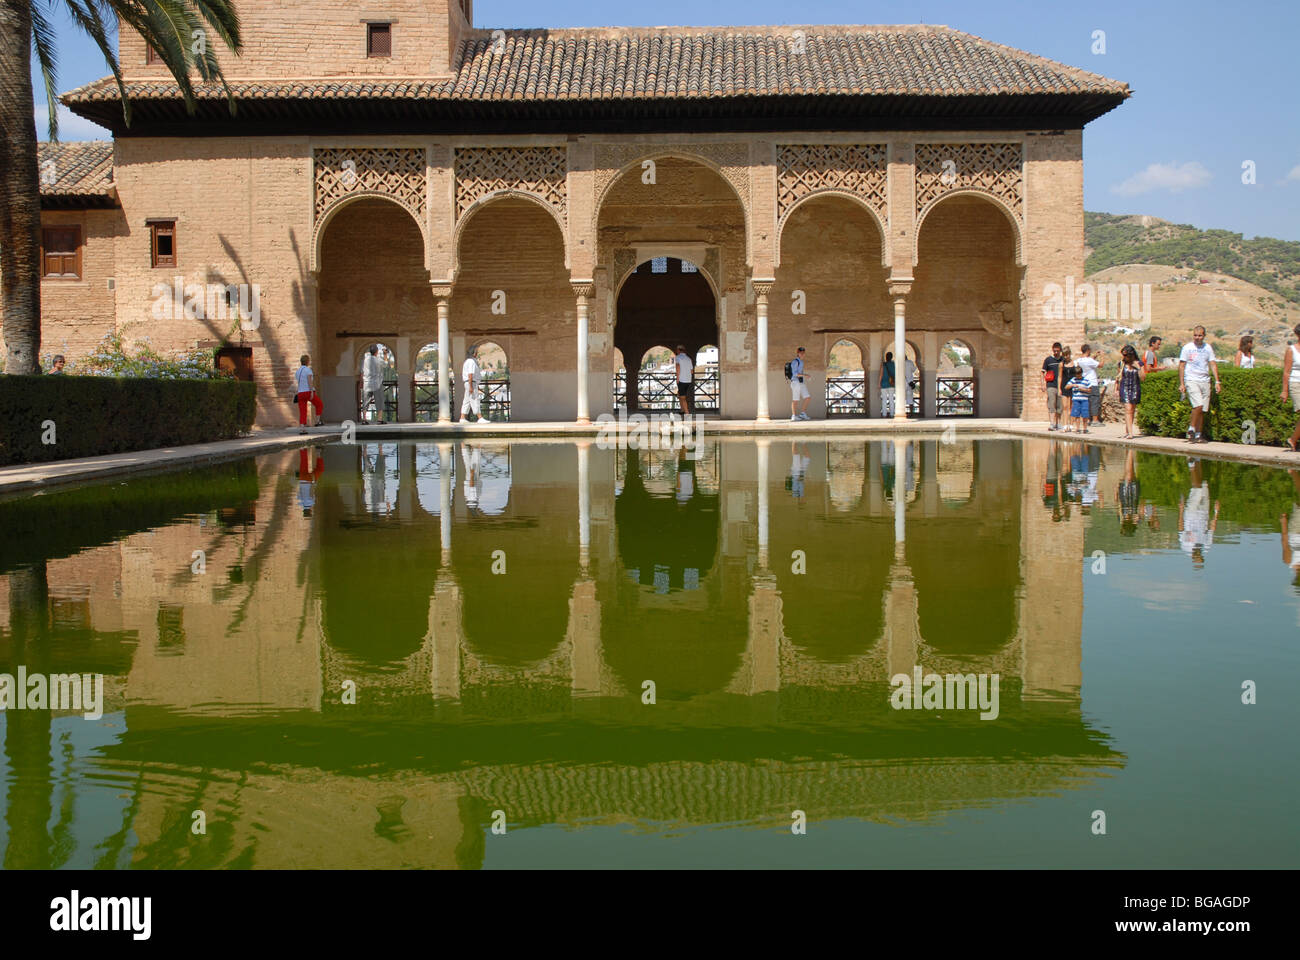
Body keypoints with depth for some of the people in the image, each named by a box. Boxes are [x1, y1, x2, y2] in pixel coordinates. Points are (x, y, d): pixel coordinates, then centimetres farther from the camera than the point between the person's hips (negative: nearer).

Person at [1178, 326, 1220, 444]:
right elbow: (1181, 366, 1)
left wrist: (1217, 382, 3)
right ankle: (1191, 429, -5)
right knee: (1198, 405, -20)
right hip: (1191, 381, -4)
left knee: (1203, 410, 1)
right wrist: (1181, 384, -5)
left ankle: (1198, 434, 8)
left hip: (1205, 381, 4)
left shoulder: (1208, 348, 10)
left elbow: (1213, 365, 11)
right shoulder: (1187, 348, 1)